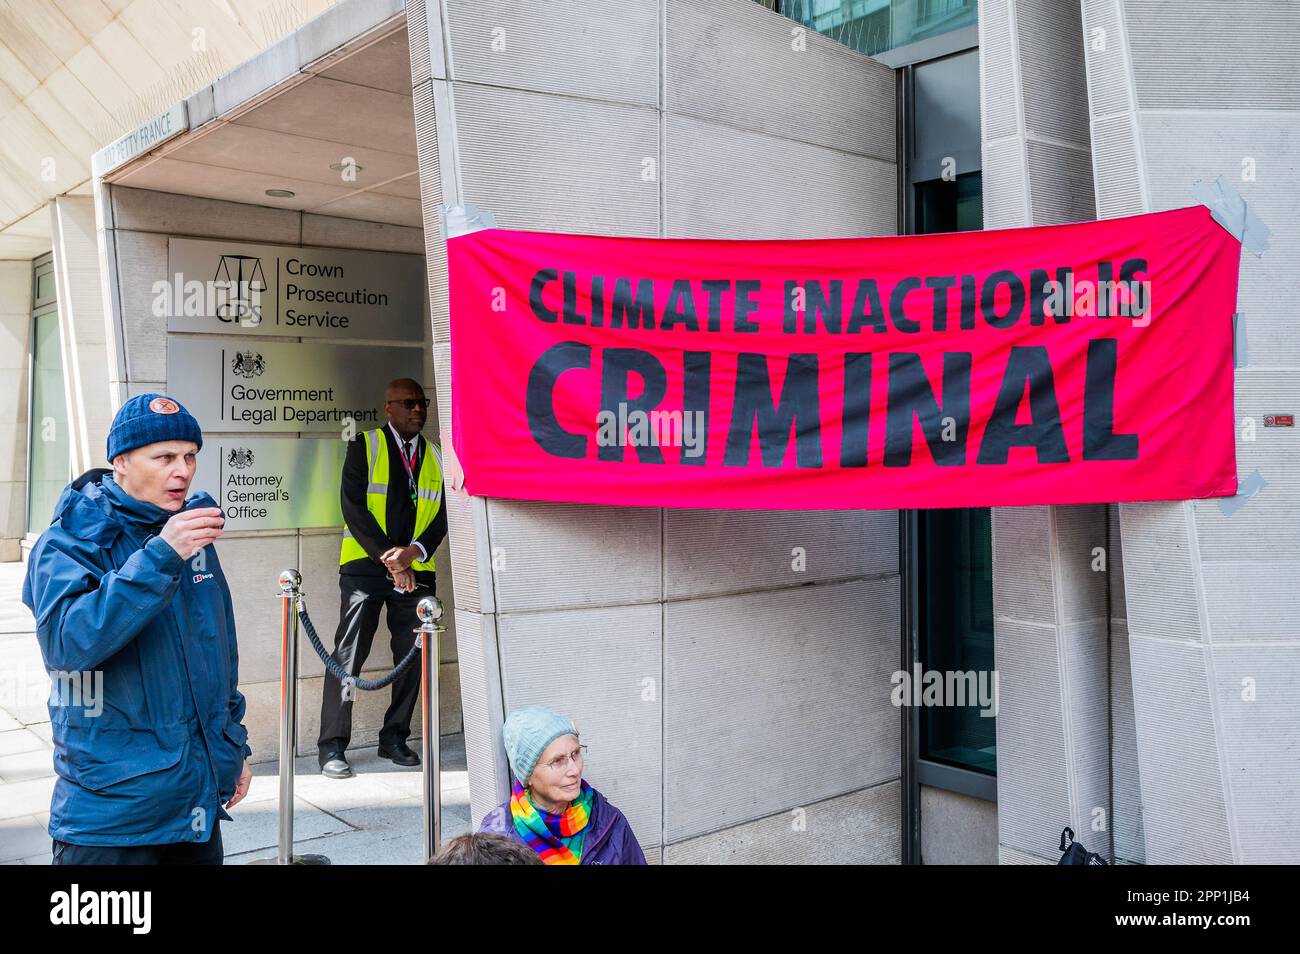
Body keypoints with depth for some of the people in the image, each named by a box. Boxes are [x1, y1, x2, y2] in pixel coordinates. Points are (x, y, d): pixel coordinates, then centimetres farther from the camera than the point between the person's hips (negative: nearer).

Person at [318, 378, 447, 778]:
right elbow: (353, 507, -6)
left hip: (416, 569, 4)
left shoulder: (437, 456, 13)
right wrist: (388, 558, -12)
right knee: (348, 657, -5)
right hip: (365, 565, -4)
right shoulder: (364, 446, 2)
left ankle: (395, 738, 18)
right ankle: (332, 746, 2)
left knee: (412, 657, 5)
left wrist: (413, 551, -11)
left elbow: (442, 515, 7)